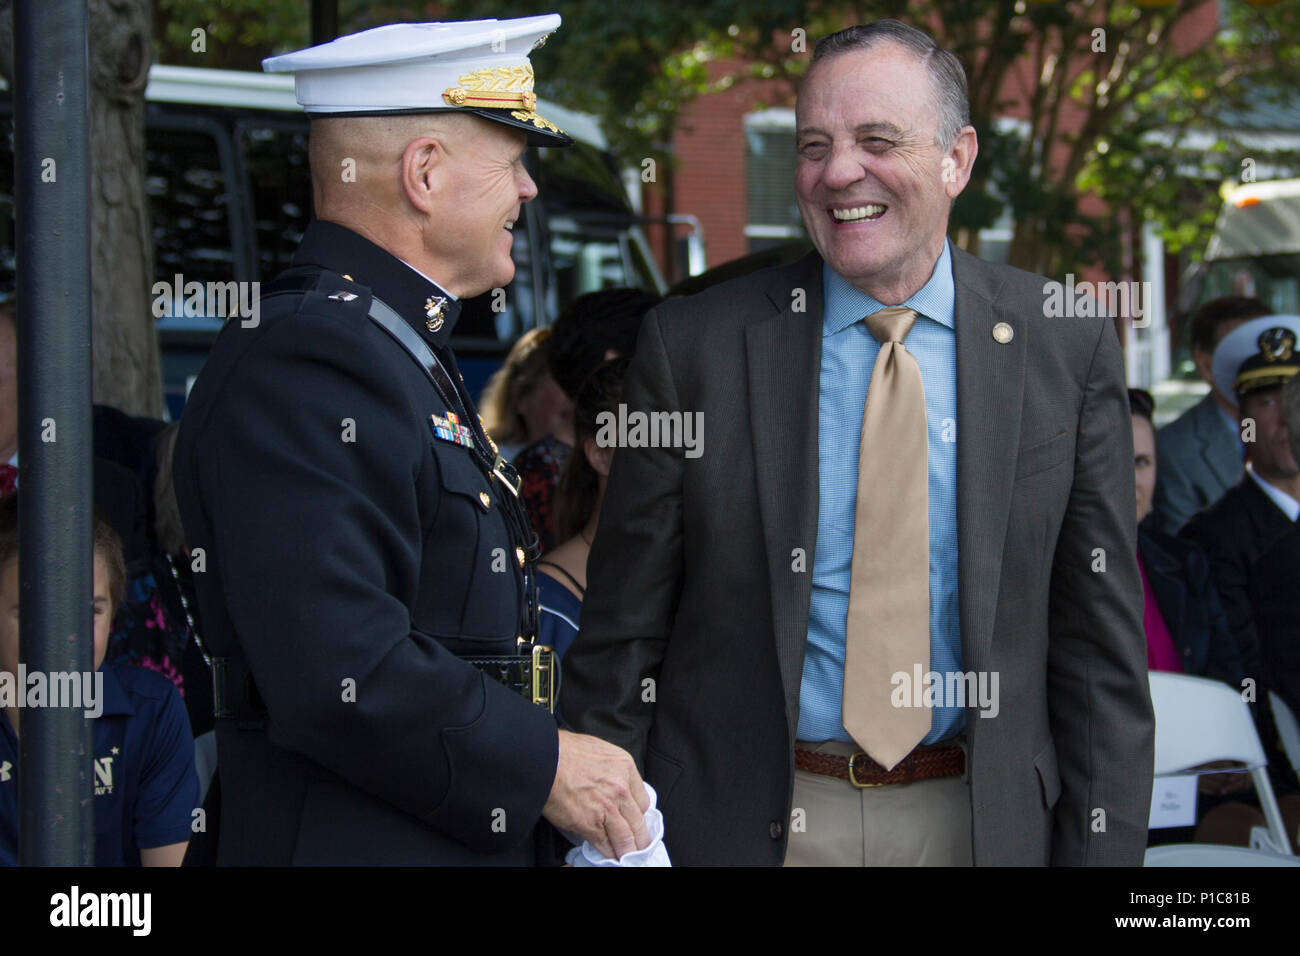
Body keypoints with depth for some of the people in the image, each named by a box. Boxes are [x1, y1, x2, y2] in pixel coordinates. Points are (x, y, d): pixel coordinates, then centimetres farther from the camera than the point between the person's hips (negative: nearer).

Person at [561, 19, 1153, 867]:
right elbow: (623, 632, 0)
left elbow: (1099, 636, 2)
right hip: (745, 822, -1)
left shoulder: (1067, 348, 0)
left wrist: (1102, 850, -4)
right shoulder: (694, 346, -3)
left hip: (978, 820, 1)